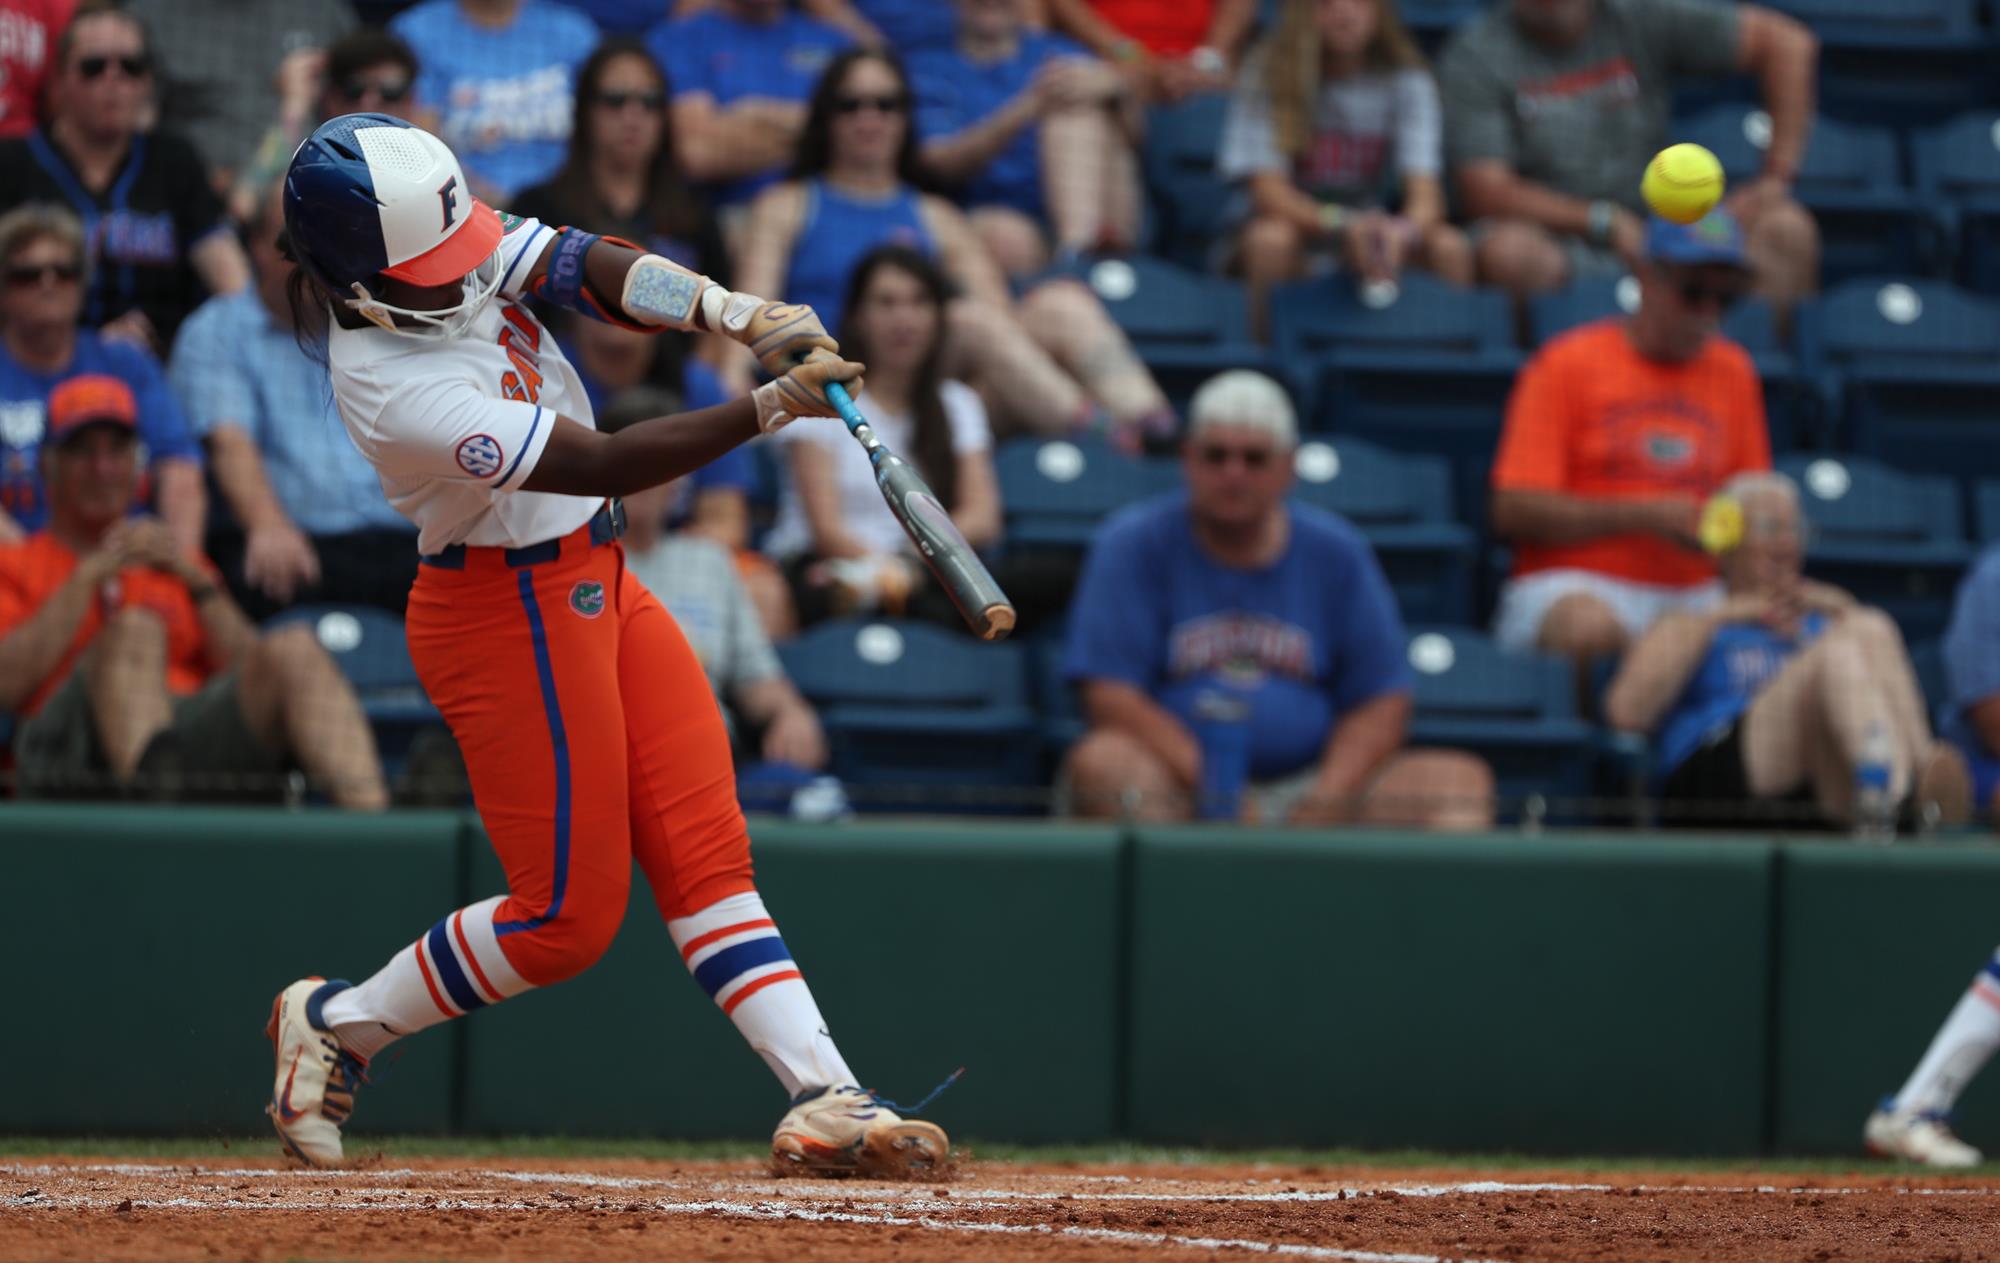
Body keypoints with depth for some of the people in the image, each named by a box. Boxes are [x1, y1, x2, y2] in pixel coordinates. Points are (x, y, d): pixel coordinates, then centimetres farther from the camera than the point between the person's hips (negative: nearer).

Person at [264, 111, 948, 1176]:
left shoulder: (453, 248, -5)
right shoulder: (393, 389, -28)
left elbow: (585, 267, -14)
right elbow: (603, 462, -28)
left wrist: (738, 315, -30)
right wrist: (772, 407, -31)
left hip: (596, 584, 9)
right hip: (511, 616, -9)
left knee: (707, 852, 1)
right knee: (566, 915, -2)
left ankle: (823, 1099, -4)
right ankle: (335, 1024, 17)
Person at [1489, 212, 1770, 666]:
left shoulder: (1733, 370, 17)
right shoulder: (1566, 363, 2)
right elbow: (1514, 510, -7)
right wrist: (1647, 517, -13)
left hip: (1695, 593, 4)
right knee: (1592, 629, -40)